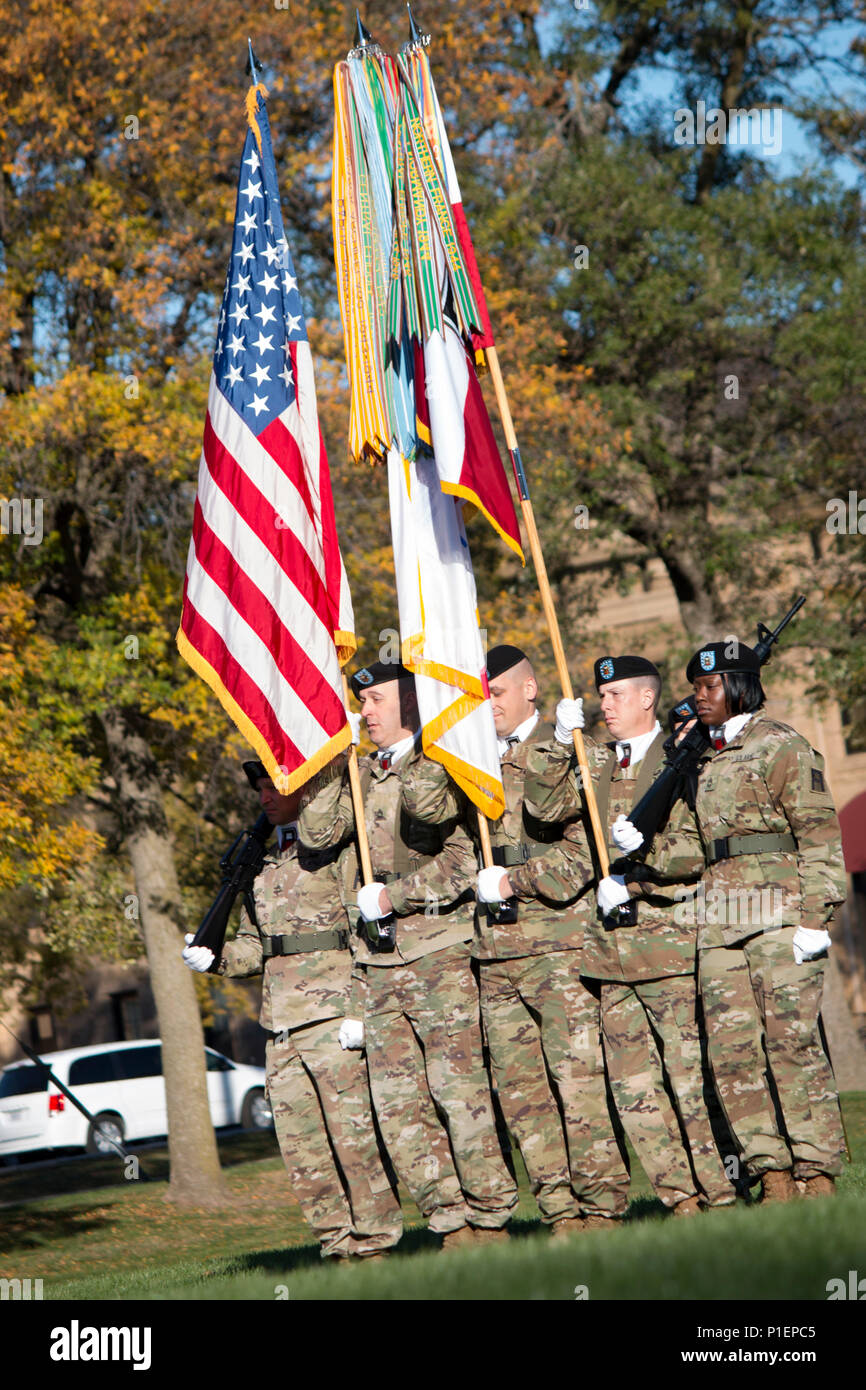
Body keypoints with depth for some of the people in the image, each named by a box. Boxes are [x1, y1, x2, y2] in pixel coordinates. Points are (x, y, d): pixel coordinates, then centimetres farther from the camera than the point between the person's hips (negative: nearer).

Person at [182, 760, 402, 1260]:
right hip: (281, 1023, 8)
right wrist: (214, 956, 4)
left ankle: (376, 1243, -1)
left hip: (333, 1013, -8)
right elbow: (254, 943, 25)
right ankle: (338, 1245, 12)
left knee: (354, 1133, -8)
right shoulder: (267, 863, 21)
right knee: (301, 1145, 6)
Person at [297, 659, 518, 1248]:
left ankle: (491, 1219, -1)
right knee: (397, 1104, 3)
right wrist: (331, 760, -2)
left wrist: (392, 896, -12)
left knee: (459, 1089, -8)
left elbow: (464, 861, -11)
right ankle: (451, 1223, 8)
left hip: (438, 953, -6)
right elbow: (318, 832, 3)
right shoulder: (360, 774, 16)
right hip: (376, 962, 6)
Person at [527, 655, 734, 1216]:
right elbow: (546, 805, 3)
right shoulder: (596, 761, 16)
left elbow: (695, 847, -10)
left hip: (670, 939, -6)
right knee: (632, 1085, 5)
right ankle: (680, 1199, 12)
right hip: (612, 943, 6)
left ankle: (722, 1196, 2)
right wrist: (560, 742, -7)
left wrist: (630, 881, -12)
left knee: (691, 1075, -6)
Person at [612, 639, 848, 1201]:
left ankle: (818, 1175, -5)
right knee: (733, 1049, -1)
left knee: (792, 1039, -10)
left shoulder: (781, 745, 0)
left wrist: (815, 915, -14)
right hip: (718, 921, 7)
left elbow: (818, 832, -6)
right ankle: (774, 1180, 1)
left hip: (777, 912, -7)